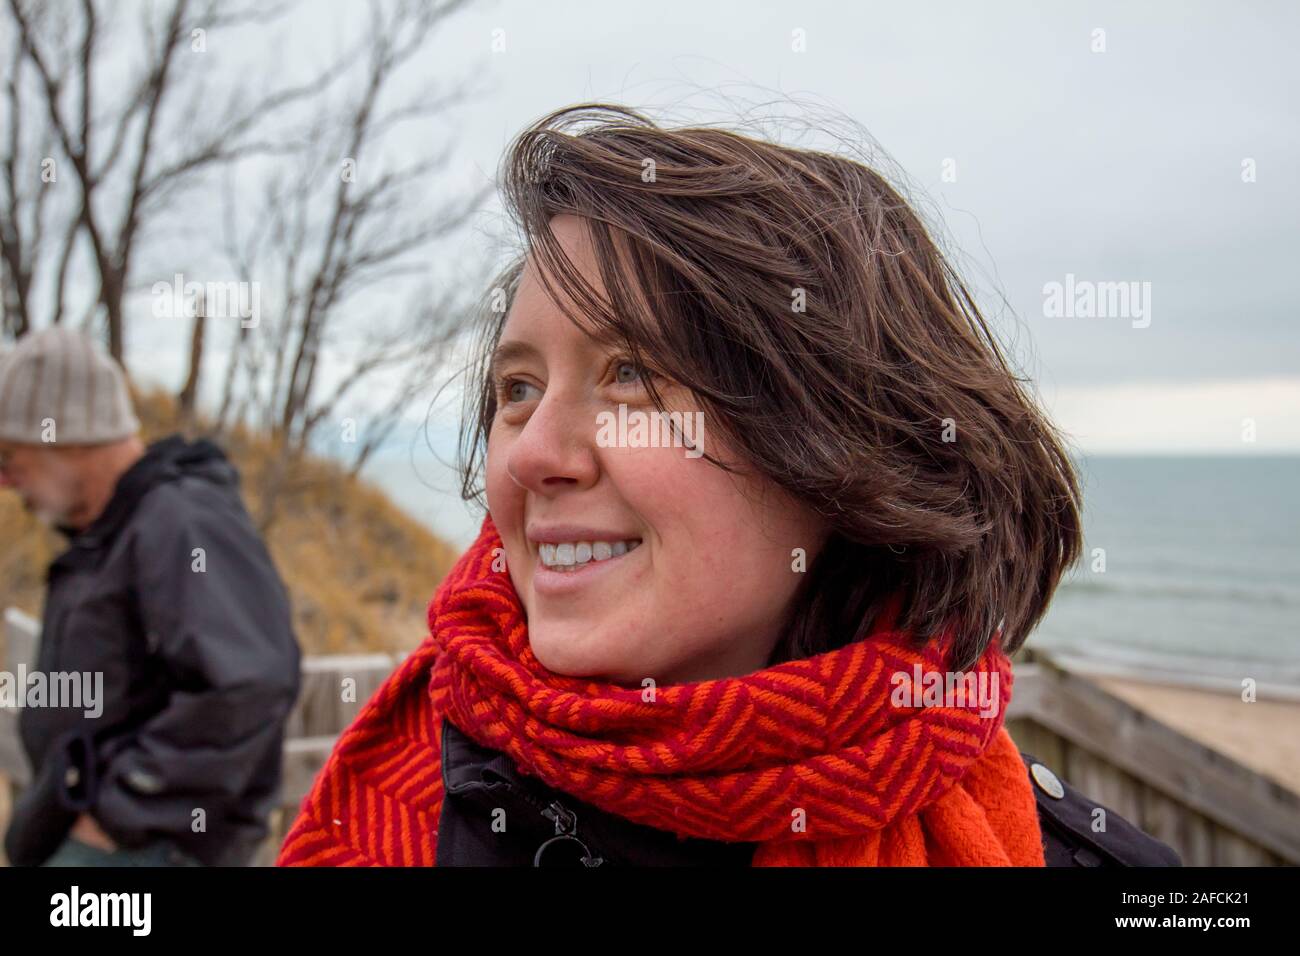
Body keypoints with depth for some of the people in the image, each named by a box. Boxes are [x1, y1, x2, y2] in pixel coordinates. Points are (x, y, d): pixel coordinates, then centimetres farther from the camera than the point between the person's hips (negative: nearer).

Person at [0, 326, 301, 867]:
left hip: (142, 853, -10)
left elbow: (249, 689, -32)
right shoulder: (113, 534, 14)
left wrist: (115, 813, -23)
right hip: (97, 842, 10)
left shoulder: (183, 525, -18)